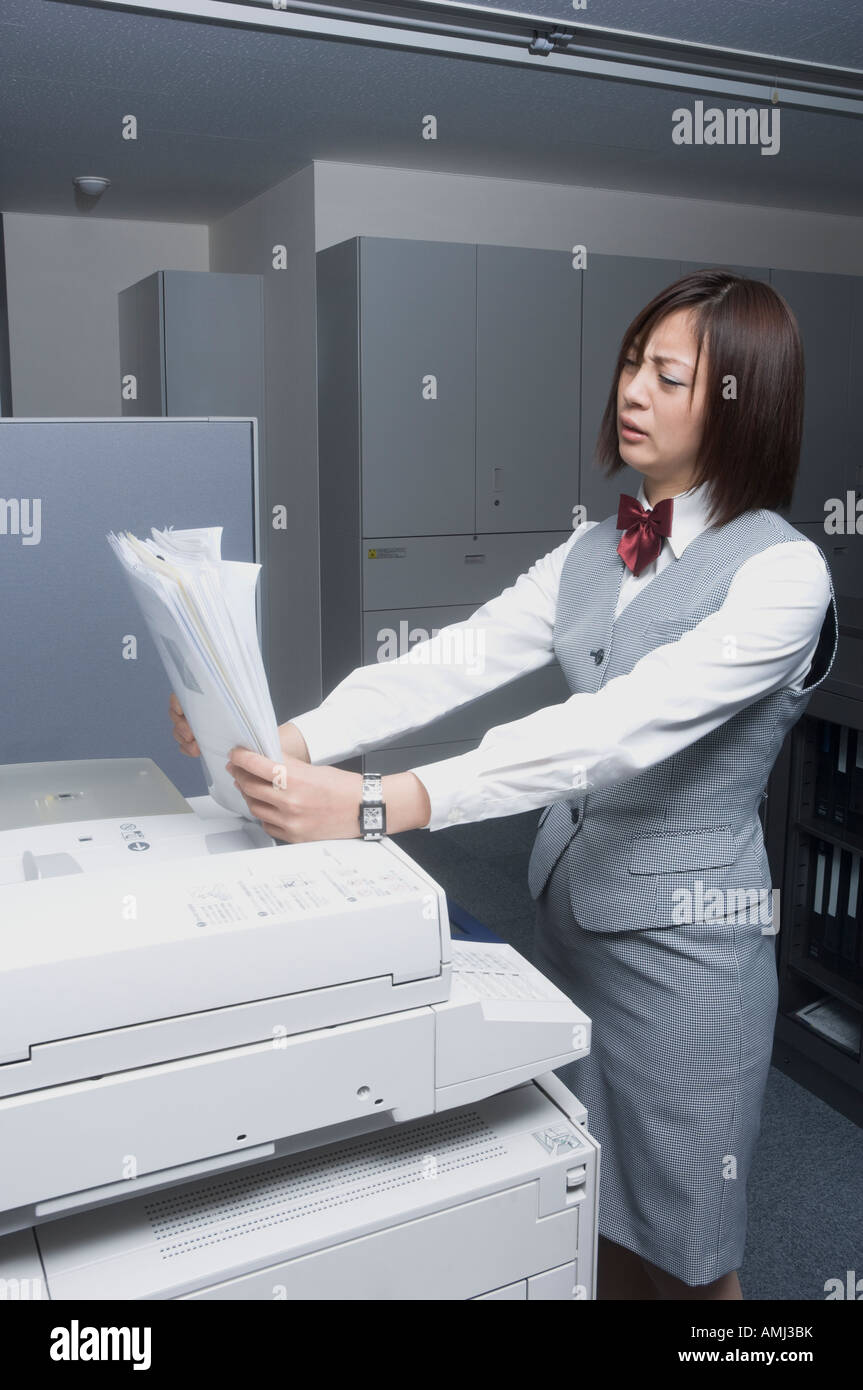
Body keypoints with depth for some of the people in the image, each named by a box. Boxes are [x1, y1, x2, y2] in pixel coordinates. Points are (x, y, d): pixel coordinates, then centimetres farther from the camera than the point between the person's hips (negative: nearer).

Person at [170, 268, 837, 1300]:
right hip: (569, 906, 6)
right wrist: (297, 740, -22)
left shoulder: (783, 571, -18)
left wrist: (381, 804, -39)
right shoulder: (593, 553, 5)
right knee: (595, 1217, 21)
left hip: (685, 935, -5)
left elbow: (625, 725, -31)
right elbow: (460, 657, -7)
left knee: (680, 1251, 14)